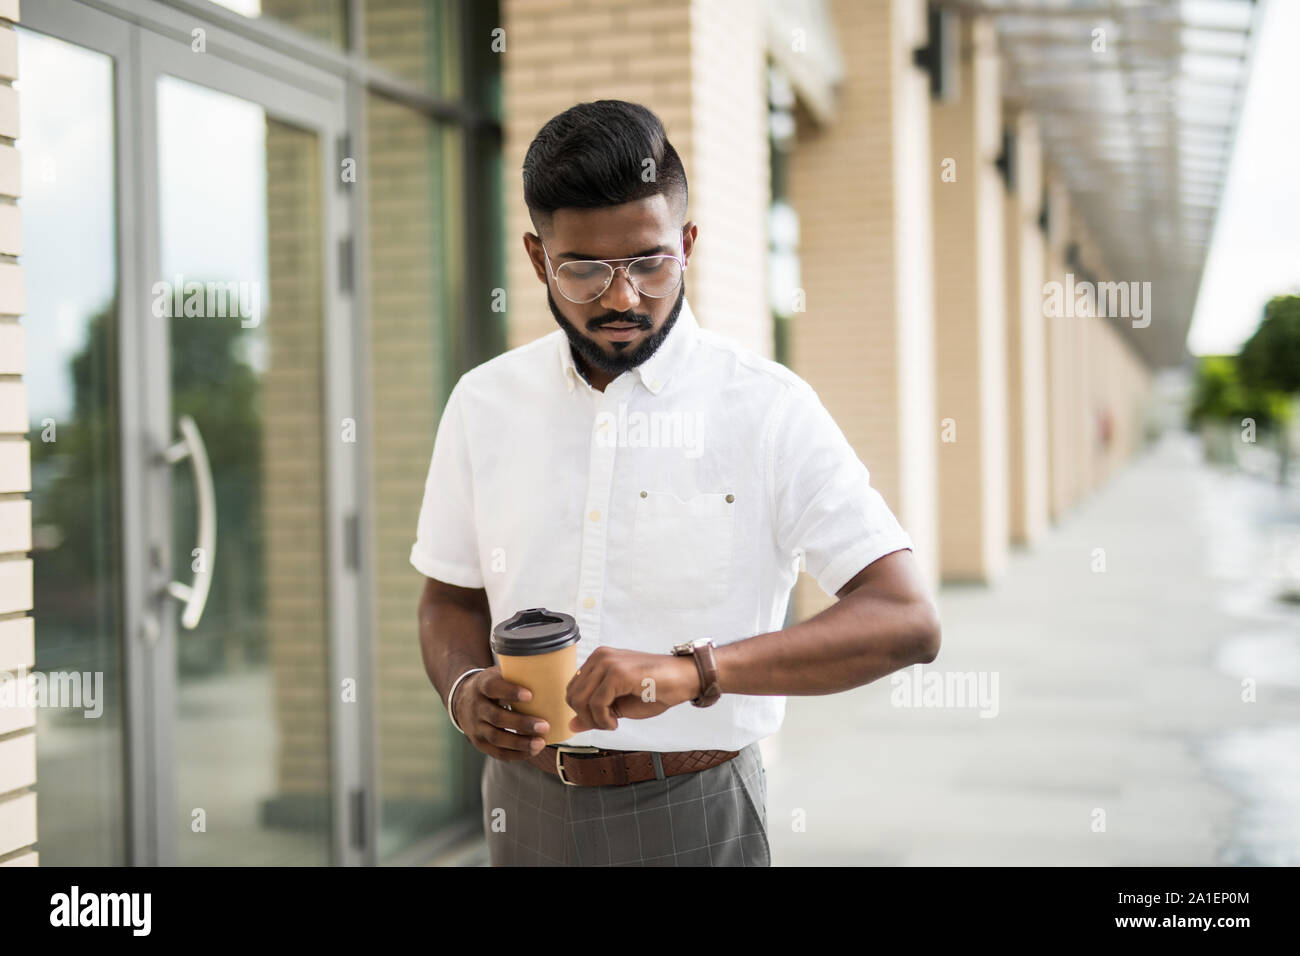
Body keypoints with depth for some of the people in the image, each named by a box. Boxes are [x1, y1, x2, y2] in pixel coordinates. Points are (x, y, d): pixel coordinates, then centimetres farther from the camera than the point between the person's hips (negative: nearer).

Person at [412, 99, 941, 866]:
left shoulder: (768, 408, -12)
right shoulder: (484, 403, 1)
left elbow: (906, 622, -20)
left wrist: (694, 671, -32)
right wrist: (463, 690, -11)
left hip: (693, 818, -3)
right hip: (527, 807, 4)